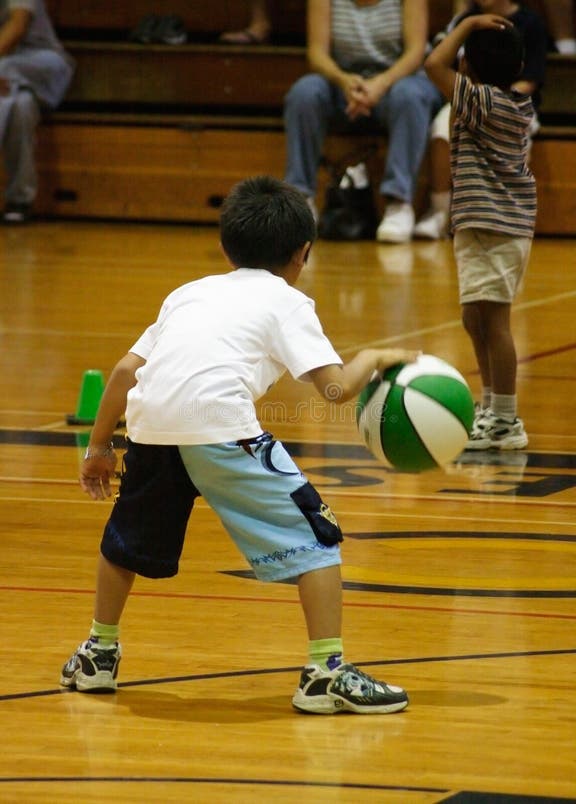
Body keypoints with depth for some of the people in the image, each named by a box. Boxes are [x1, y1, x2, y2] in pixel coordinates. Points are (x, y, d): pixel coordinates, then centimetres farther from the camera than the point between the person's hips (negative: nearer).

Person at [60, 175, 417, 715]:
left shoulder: (190, 293, 30)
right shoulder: (286, 302, 15)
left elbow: (126, 369, 23)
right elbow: (335, 387, 3)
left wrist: (99, 447, 32)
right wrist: (372, 360, 23)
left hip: (151, 421, 5)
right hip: (220, 423, -5)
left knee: (129, 539, 29)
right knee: (314, 535, 4)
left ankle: (98, 655, 42)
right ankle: (326, 673, -4)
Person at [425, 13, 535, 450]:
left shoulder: (482, 100, -15)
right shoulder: (521, 106, 10)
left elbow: (435, 63, -22)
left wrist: (468, 25, -12)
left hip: (492, 228, -10)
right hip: (512, 224, 10)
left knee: (492, 320, -9)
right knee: (476, 320, 19)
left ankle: (506, 421, -10)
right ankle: (491, 409, 29)